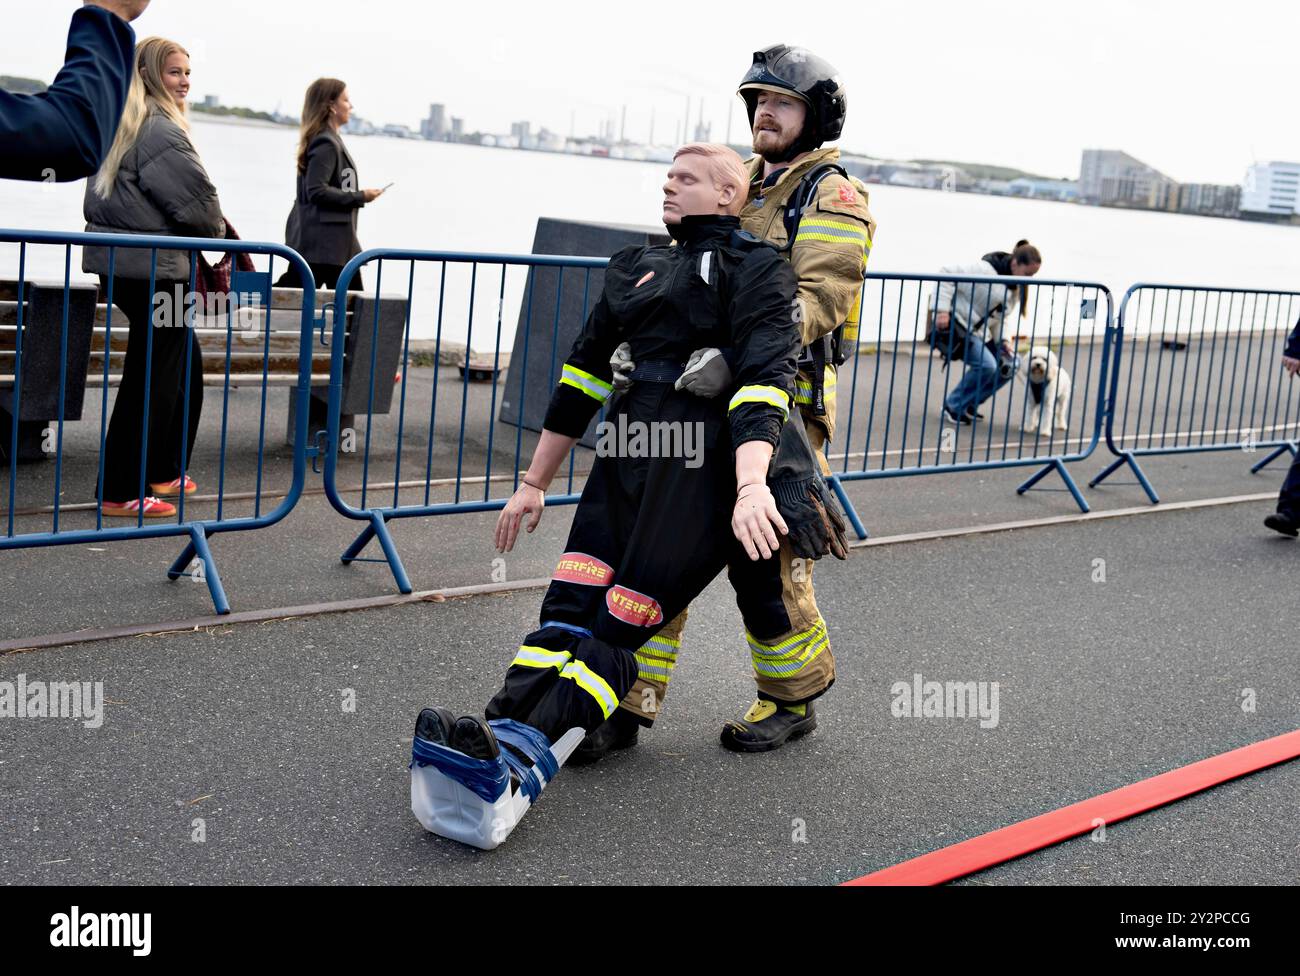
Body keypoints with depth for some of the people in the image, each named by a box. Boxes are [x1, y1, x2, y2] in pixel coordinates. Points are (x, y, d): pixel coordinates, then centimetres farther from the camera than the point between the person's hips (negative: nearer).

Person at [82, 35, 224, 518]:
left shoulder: (119, 125, 16)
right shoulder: (161, 131, -16)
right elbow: (199, 203, -17)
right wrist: (215, 231, 6)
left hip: (119, 261, 10)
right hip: (152, 269, -10)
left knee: (186, 365, 19)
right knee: (153, 378, -3)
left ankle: (163, 472, 26)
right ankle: (120, 492, 2)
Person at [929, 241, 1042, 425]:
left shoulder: (1015, 288, 7)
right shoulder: (985, 270, -21)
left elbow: (999, 318, 15)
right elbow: (947, 275, -23)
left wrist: (1002, 340, -2)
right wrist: (941, 310, -29)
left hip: (975, 333, 9)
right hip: (954, 325, -9)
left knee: (1008, 364, 0)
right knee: (986, 365, -23)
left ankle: (969, 404, 11)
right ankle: (954, 406, -2)